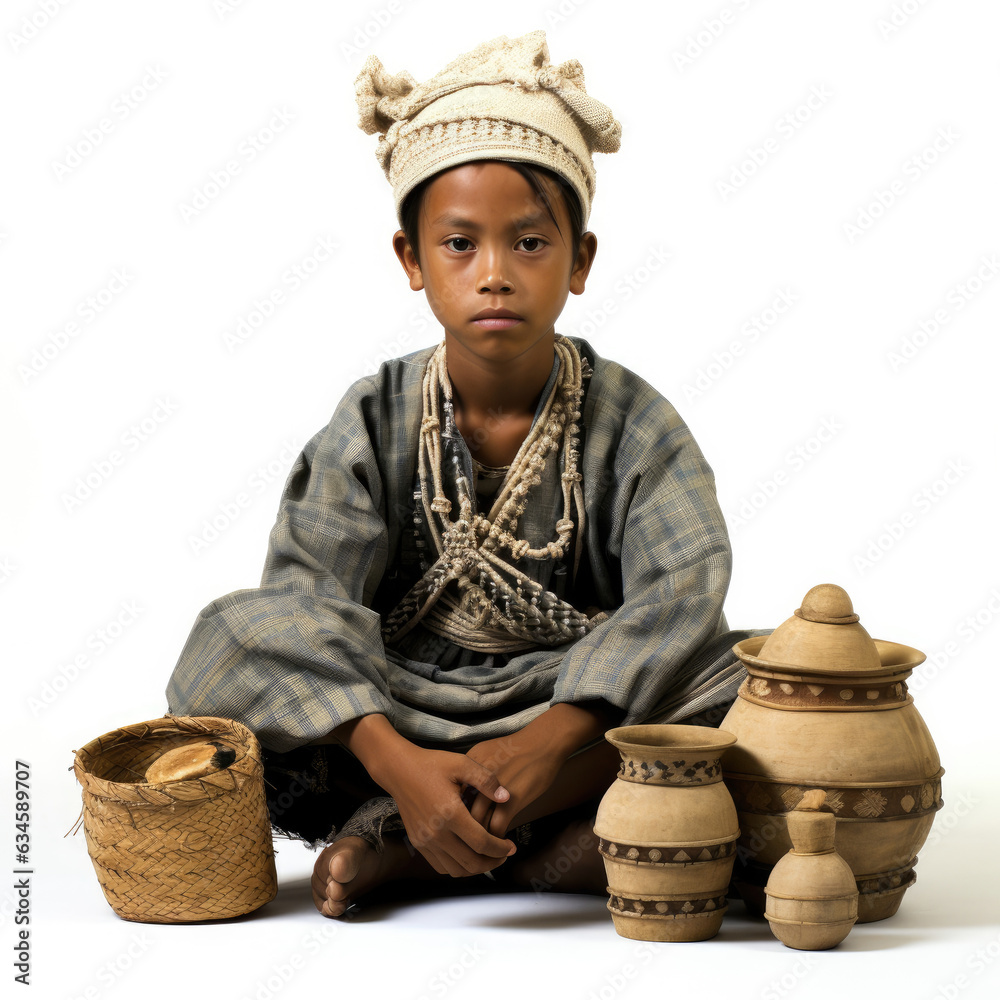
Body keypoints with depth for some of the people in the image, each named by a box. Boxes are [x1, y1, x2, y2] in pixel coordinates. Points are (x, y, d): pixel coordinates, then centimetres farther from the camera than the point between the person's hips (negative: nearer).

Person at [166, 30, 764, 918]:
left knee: (749, 677, -28)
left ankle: (407, 848, -29)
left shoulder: (631, 421, -4)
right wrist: (400, 762, -35)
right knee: (233, 638, -23)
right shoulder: (376, 422, -4)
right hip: (402, 714, 0)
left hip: (582, 705, 0)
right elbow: (311, 600, -17)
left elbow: (680, 597, -19)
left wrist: (554, 738, -37)